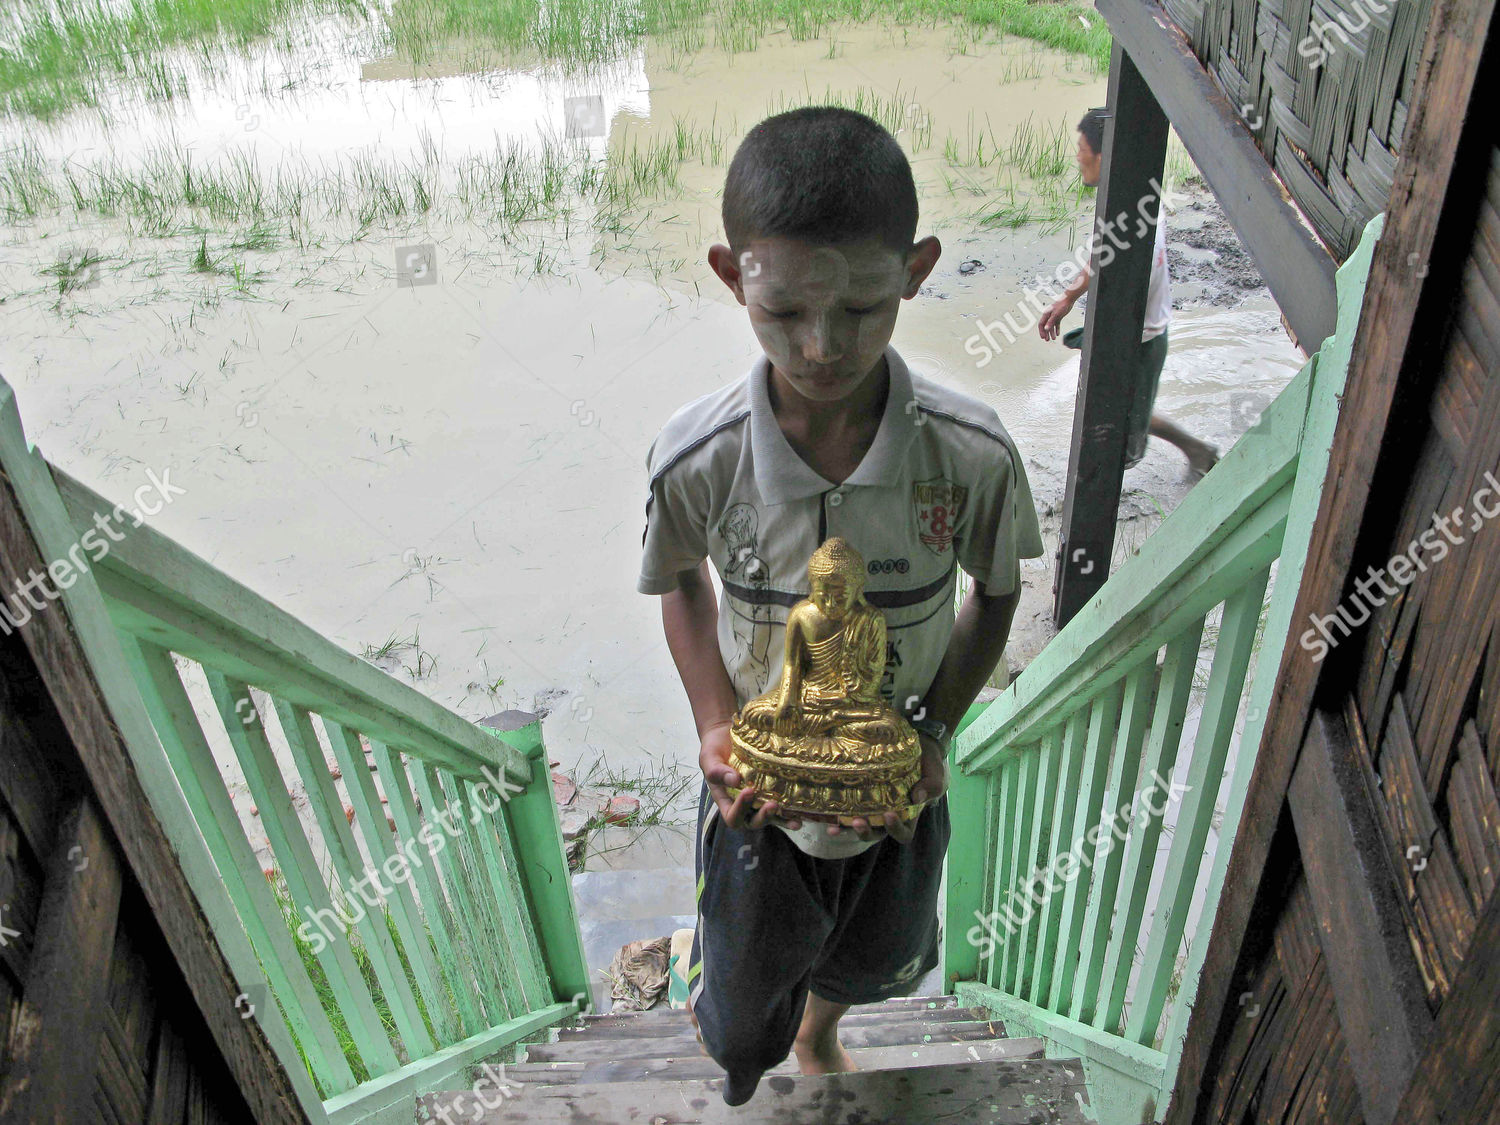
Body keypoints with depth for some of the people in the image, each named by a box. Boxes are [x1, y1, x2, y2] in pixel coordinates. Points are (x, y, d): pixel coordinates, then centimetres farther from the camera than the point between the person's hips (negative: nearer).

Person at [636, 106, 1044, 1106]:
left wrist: (934, 731, -15)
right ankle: (748, 1094, 62)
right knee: (743, 1023, 21)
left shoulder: (973, 453, -26)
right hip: (759, 788, -1)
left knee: (871, 959, 32)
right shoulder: (695, 459, -26)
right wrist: (716, 725, -14)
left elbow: (997, 592, -5)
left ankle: (821, 1036, 71)